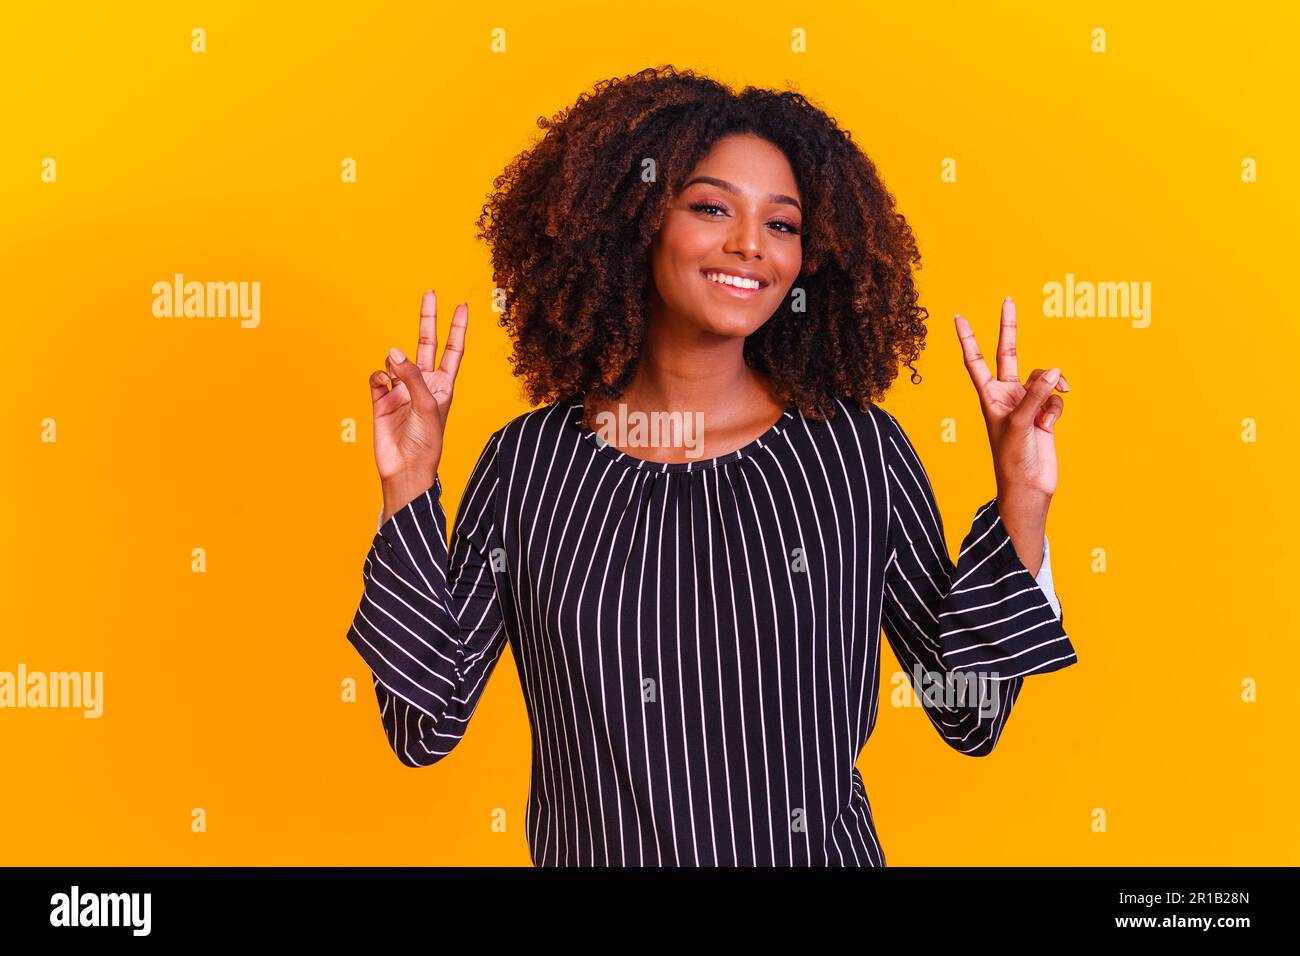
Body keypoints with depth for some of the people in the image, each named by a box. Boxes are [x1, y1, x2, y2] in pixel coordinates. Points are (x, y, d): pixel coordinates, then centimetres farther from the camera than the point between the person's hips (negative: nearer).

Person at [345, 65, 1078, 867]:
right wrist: (408, 489, -14)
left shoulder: (859, 449, -9)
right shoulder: (527, 462, -9)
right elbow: (425, 728, -9)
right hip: (594, 851, 0)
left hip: (824, 850, 1)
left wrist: (1022, 501, -15)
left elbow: (973, 717, -6)